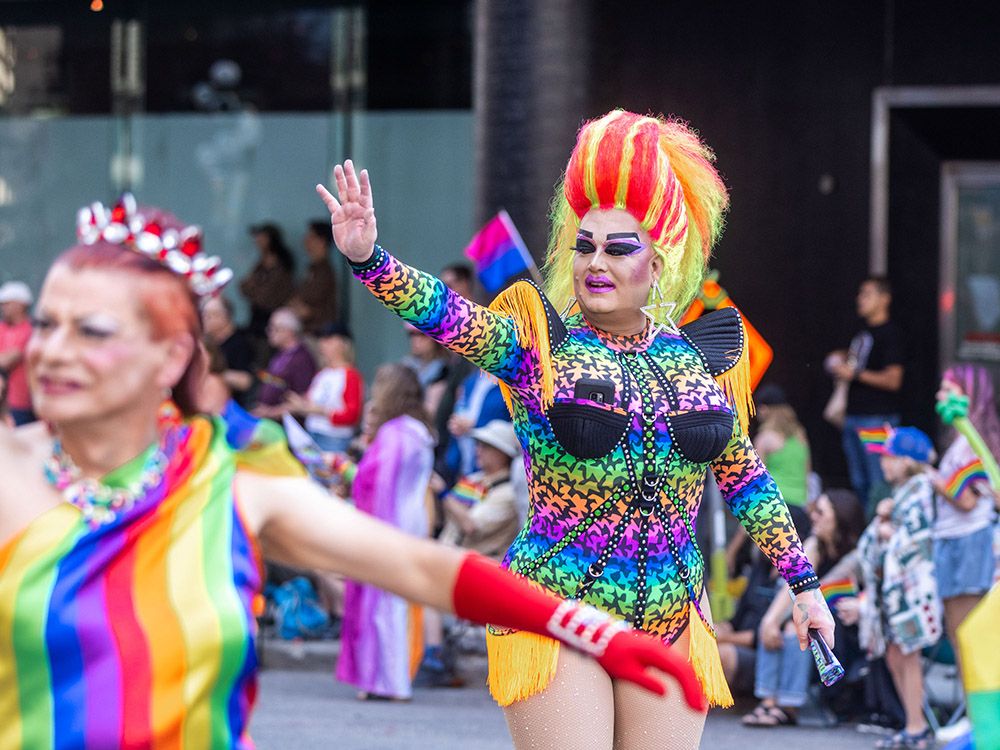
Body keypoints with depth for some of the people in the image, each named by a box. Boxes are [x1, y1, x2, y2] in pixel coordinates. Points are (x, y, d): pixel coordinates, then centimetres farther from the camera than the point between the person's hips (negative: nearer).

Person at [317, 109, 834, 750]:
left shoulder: (699, 359, 8)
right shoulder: (538, 349, -2)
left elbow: (746, 479, 16)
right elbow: (448, 315, -18)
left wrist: (803, 582, 17)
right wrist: (368, 259, -35)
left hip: (671, 624, 4)